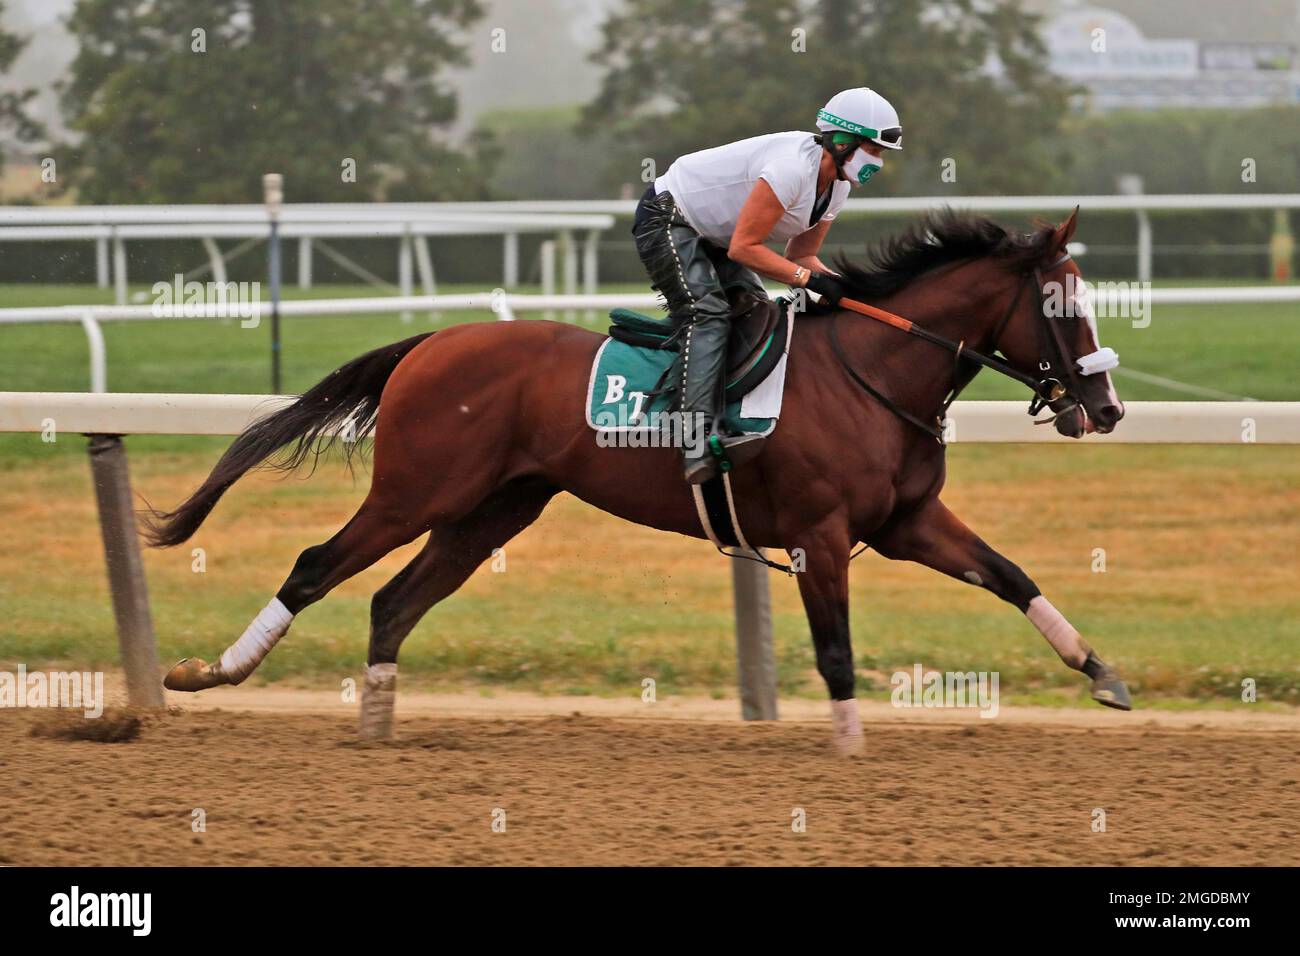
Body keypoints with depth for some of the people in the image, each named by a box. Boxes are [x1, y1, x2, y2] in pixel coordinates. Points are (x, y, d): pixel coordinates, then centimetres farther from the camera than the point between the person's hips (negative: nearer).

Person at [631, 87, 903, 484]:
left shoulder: (837, 187, 0)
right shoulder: (792, 168, -31)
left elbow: (800, 256, 7)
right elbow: (743, 247, -30)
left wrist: (842, 286, -11)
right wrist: (810, 278, -29)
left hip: (711, 237, 11)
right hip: (666, 220, -11)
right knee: (707, 312, -26)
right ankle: (697, 438, -37)